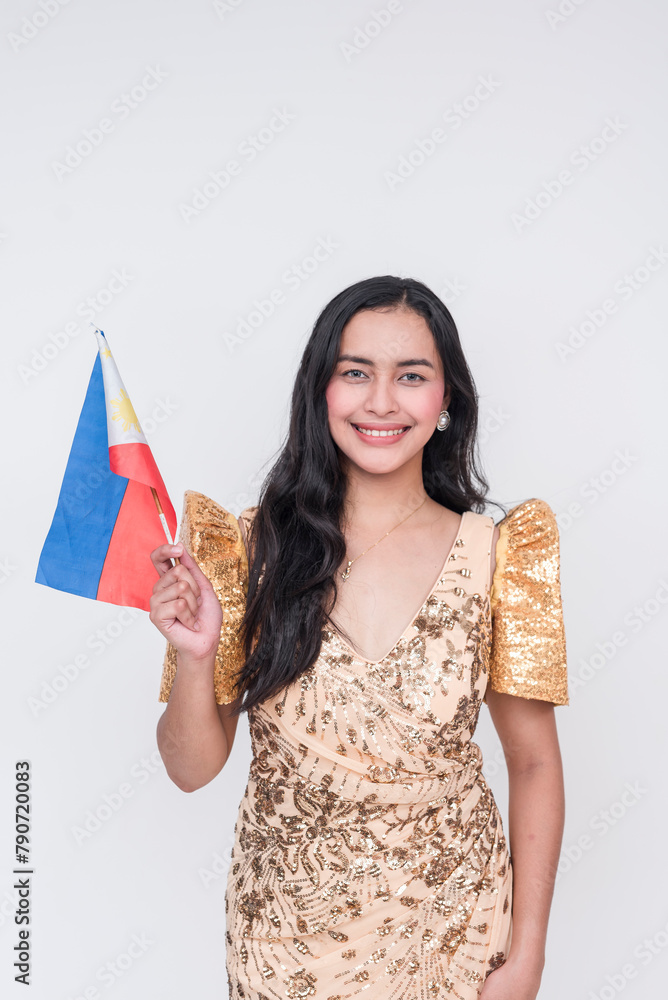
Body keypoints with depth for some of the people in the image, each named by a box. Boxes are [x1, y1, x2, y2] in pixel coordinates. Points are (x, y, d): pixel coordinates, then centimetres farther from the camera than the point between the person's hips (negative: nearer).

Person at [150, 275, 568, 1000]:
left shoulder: (497, 554, -11)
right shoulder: (250, 549, -11)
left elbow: (534, 763, -3)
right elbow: (193, 769, -6)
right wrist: (194, 656, -24)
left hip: (451, 936, 0)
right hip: (285, 939, 1)